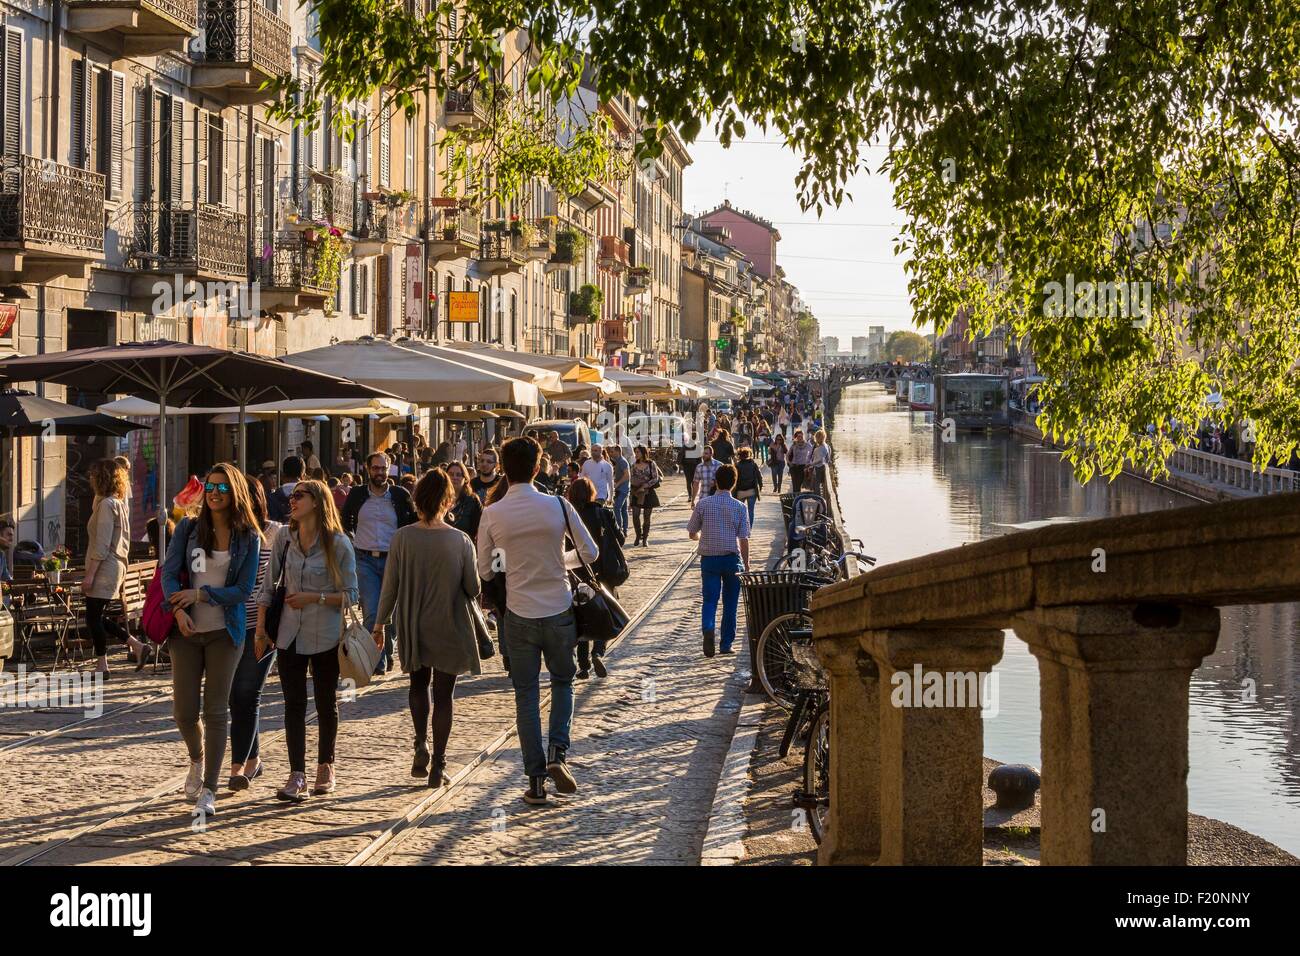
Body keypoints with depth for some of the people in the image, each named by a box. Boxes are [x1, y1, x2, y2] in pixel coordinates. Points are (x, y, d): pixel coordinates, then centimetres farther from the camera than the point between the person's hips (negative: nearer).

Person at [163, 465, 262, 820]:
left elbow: (244, 590, -5)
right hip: (187, 630, 2)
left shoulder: (248, 538, 0)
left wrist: (201, 594, -15)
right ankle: (197, 761, 34)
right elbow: (169, 571, -2)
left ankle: (208, 792, 1)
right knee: (184, 711, 2)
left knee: (216, 711, -3)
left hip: (225, 632, -1)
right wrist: (178, 610, -18)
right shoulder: (188, 529, 5)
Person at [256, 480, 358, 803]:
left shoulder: (338, 544, -9)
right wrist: (261, 629, 2)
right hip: (290, 634, 2)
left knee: (326, 703, 11)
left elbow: (350, 595, -6)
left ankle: (325, 766, 27)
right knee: (293, 704, -1)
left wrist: (314, 598, -17)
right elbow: (267, 585, 6)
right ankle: (297, 775, -1)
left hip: (325, 636, -2)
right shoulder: (284, 537, 1)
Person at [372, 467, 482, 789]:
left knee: (419, 684, 25)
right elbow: (474, 589, -5)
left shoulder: (402, 538, -11)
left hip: (412, 627, 1)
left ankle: (421, 745, 11)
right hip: (449, 629, -1)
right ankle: (438, 767, 9)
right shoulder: (461, 541, -13)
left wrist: (380, 623, 7)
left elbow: (390, 585, -5)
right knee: (443, 695, 8)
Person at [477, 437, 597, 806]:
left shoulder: (492, 515, -8)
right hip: (559, 612, 0)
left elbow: (484, 571, 0)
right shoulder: (558, 506, -9)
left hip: (520, 615, 0)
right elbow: (590, 553, -1)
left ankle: (536, 779, 9)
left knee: (526, 695, 9)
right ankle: (557, 752, 3)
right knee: (562, 681, 22)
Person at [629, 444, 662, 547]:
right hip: (636, 493, 3)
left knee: (646, 517, 3)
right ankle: (638, 536, 14)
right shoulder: (635, 465, 6)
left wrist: (644, 486, -17)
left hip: (648, 493, -3)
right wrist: (636, 489, -6)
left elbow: (655, 478, -9)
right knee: (635, 516, -7)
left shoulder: (651, 464, -5)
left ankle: (645, 538, 16)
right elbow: (633, 479, 11)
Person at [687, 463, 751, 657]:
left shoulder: (703, 504, -3)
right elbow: (744, 540, -5)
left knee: (710, 599, 3)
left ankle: (708, 629, -25)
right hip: (732, 559, 0)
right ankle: (726, 643, 15)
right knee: (730, 603, 11)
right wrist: (746, 565, 5)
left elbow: (692, 534, 4)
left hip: (709, 559, 0)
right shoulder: (739, 507, -5)